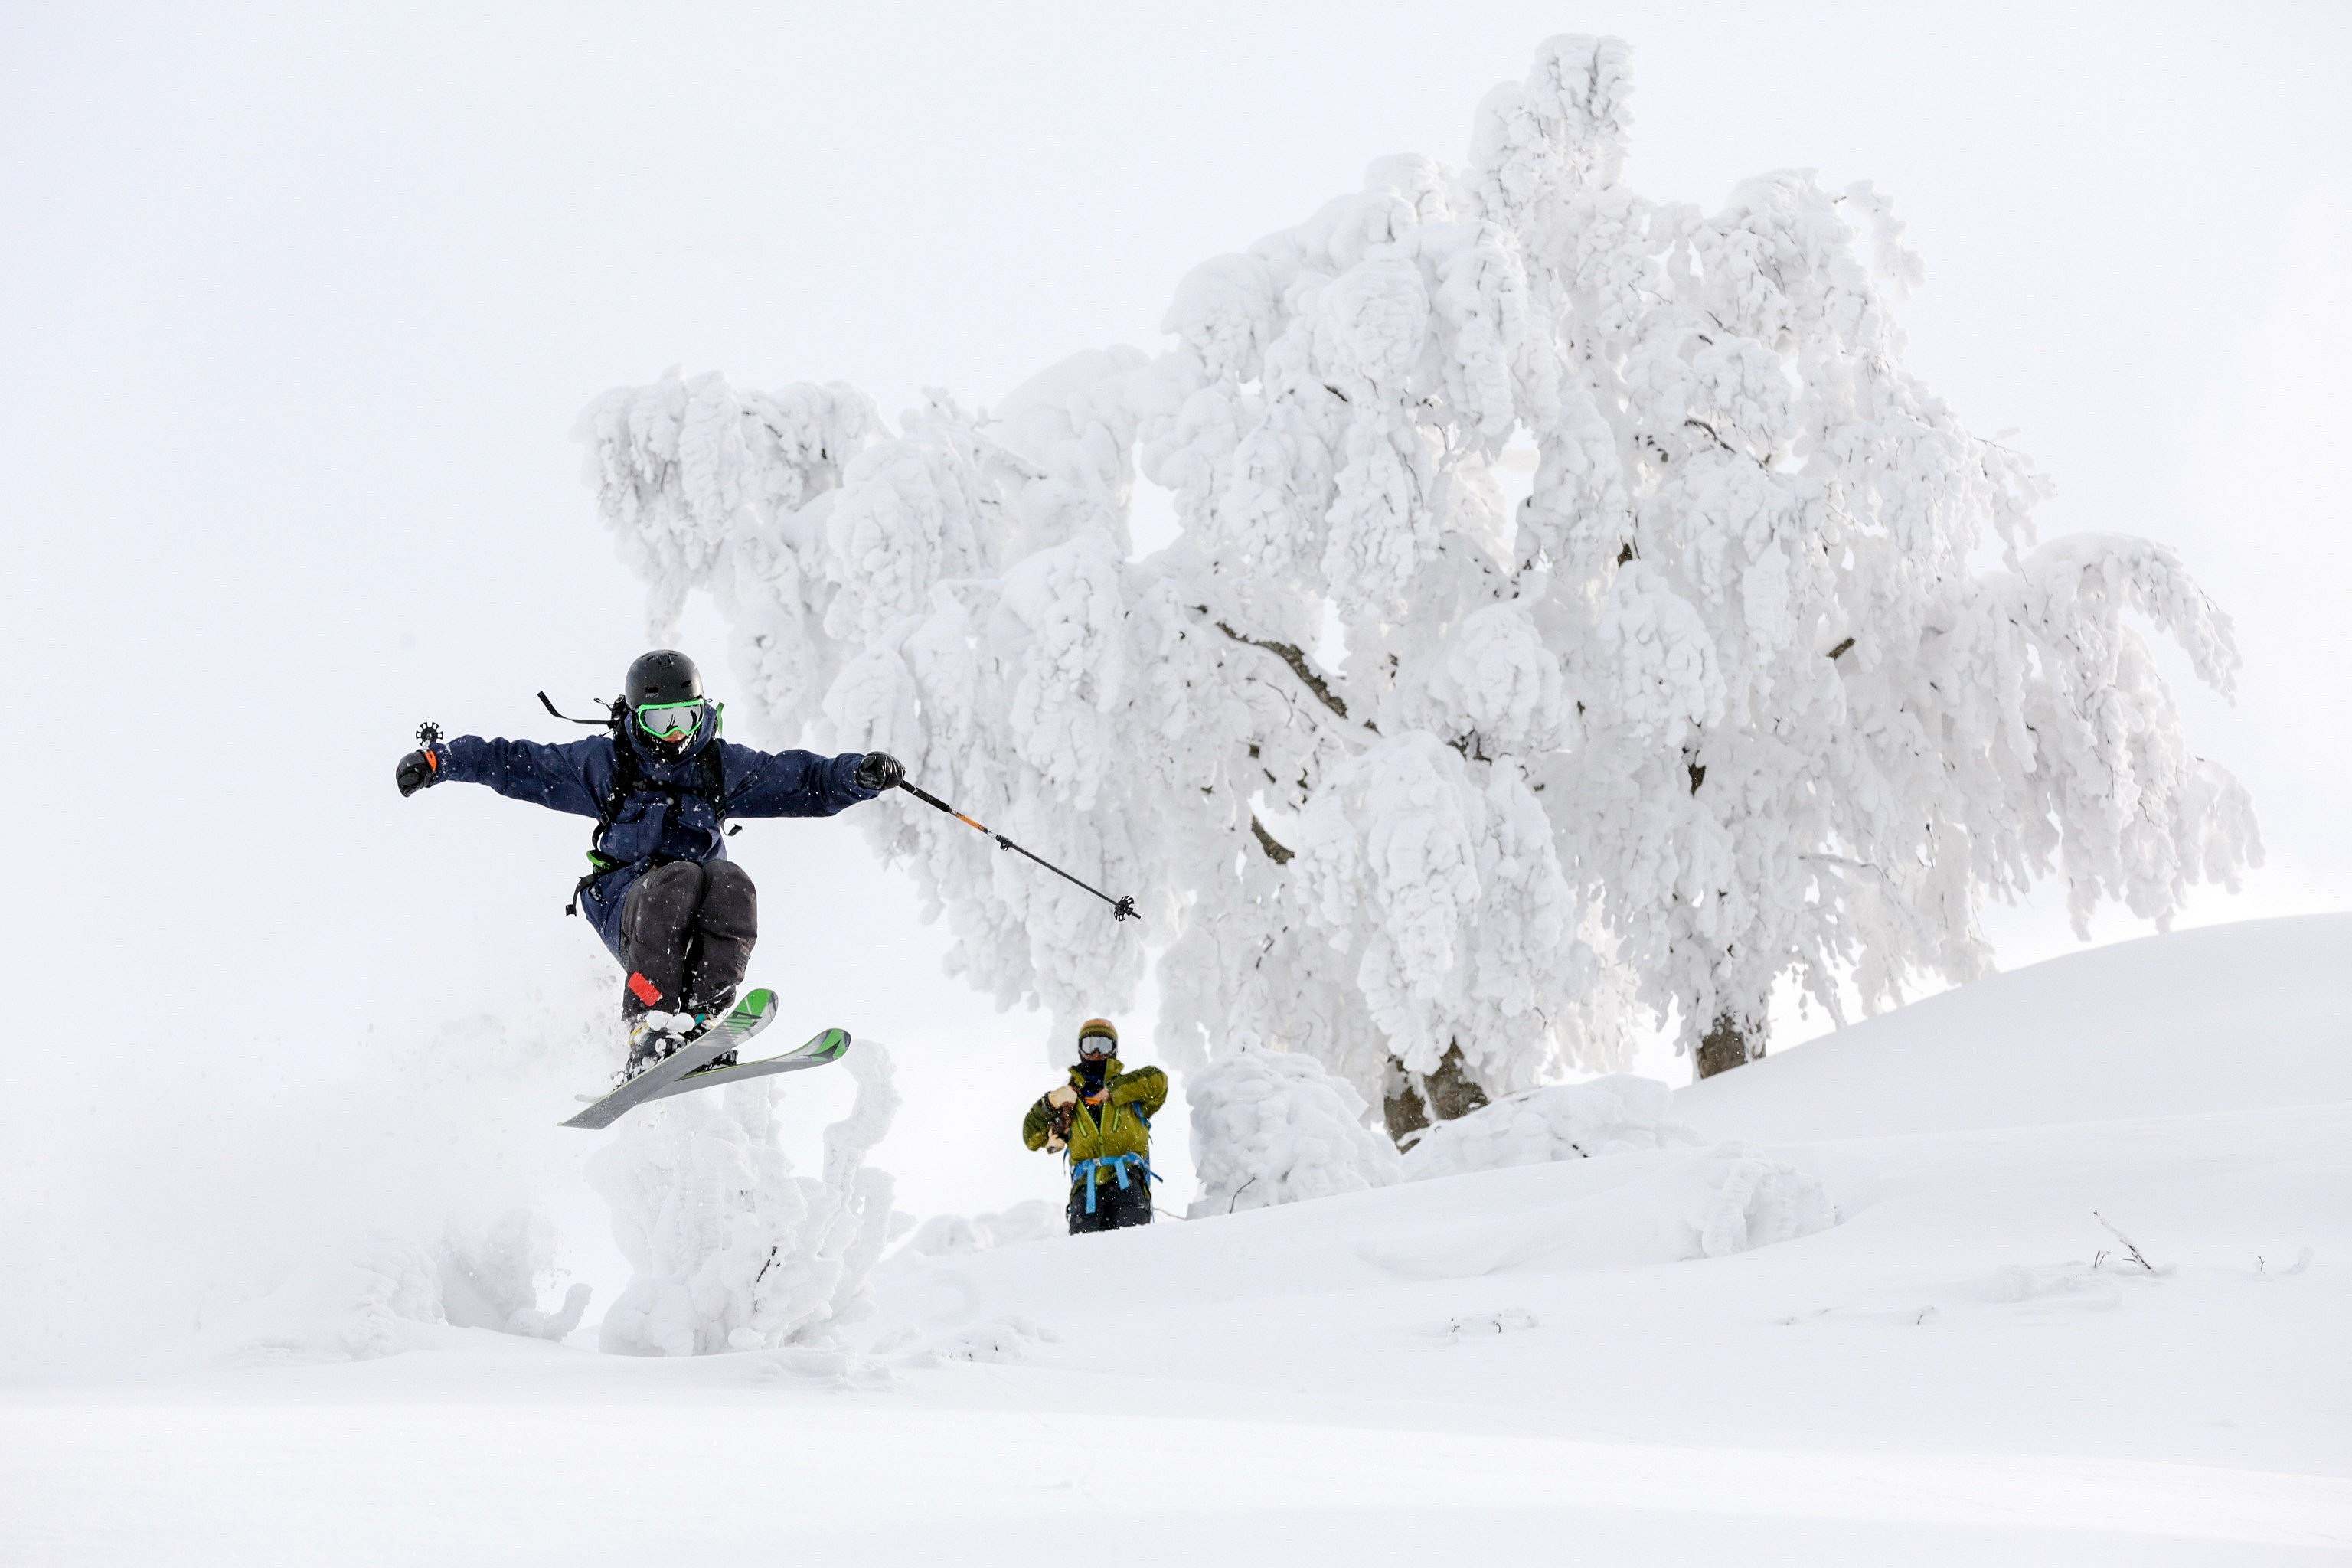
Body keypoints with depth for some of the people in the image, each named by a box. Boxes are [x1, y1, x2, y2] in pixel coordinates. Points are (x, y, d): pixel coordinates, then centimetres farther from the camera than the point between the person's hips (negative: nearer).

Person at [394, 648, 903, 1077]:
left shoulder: (725, 766, 14)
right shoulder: (608, 762, 9)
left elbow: (807, 782, 14)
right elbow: (516, 764, 12)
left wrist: (858, 774, -4)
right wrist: (440, 759, 4)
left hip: (700, 917, 2)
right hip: (627, 902, -2)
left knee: (730, 883, -32)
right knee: (677, 880, -36)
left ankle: (703, 1020, -41)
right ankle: (652, 1026, -46)